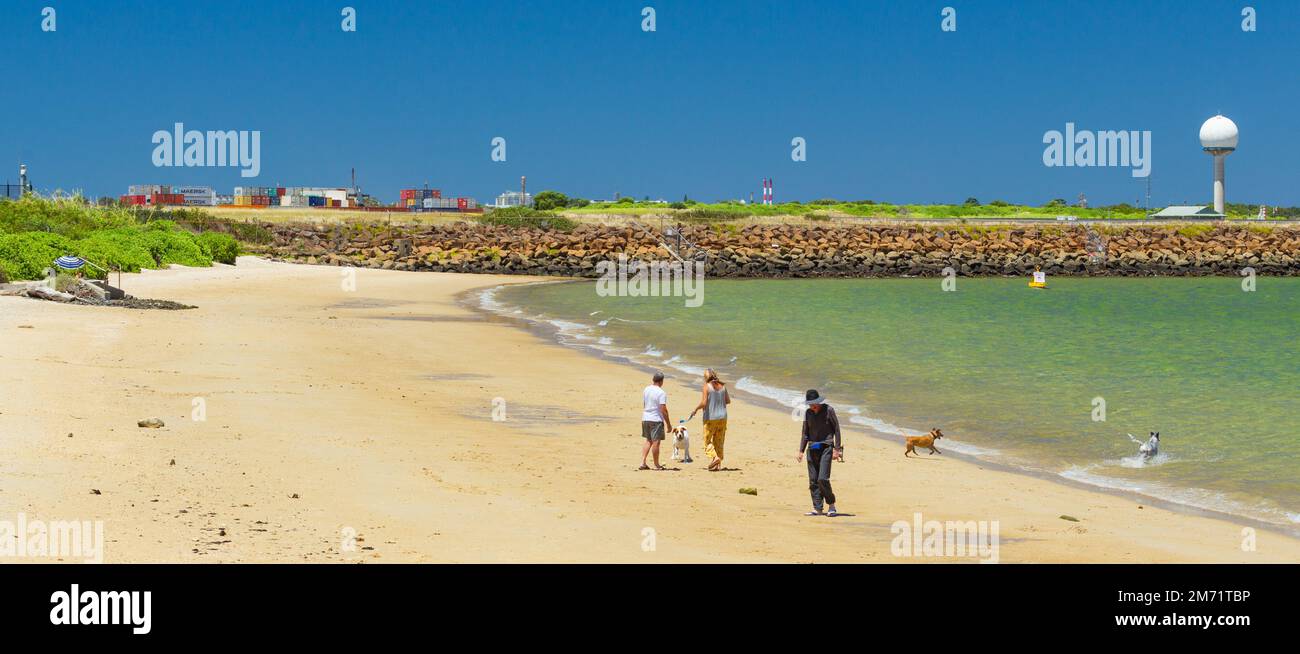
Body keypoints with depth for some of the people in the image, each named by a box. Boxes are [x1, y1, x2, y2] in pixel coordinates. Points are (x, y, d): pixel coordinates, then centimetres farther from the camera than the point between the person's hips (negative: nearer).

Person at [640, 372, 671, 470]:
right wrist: (668, 423, -10)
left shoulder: (646, 390, 7)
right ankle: (656, 465, 8)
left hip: (645, 418, 7)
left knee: (648, 441, 16)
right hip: (656, 419, -7)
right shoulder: (661, 393, -15)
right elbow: (663, 410, -17)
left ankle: (642, 463, 10)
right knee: (656, 442, 1)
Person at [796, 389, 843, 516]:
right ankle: (817, 508, 9)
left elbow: (836, 430, -3)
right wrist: (801, 451, 10)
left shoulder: (828, 410, -6)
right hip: (812, 448, 5)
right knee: (813, 481, 3)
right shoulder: (808, 413, 9)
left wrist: (836, 449, -9)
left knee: (823, 479, -14)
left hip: (826, 447, -5)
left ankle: (832, 506, 0)